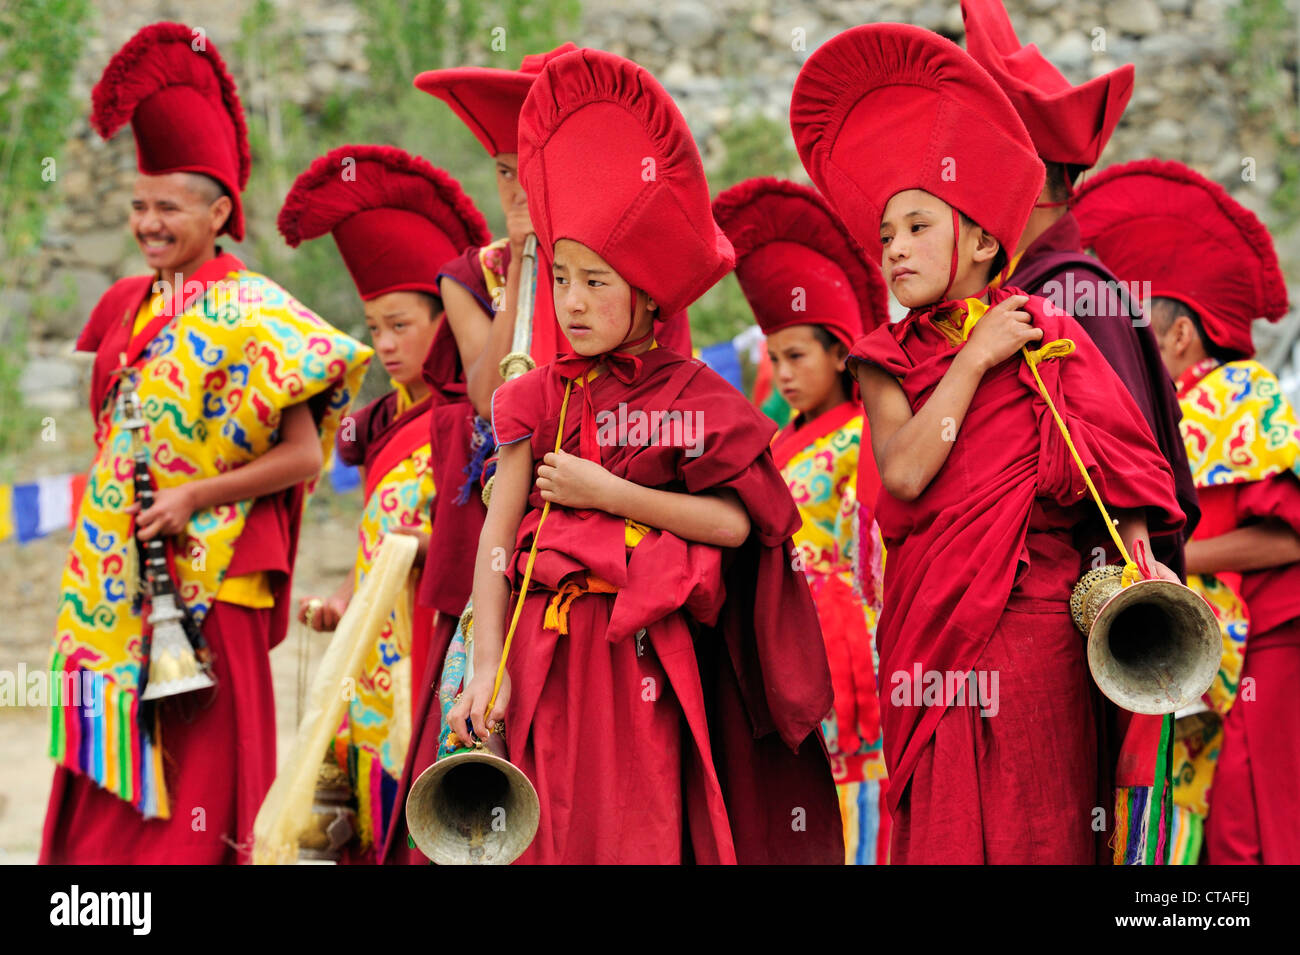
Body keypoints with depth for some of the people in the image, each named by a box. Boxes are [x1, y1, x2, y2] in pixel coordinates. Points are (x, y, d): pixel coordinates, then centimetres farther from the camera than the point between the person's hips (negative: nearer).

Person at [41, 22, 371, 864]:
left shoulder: (250, 314, -8)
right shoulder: (130, 306, 12)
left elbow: (306, 455, -12)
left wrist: (195, 497, -16)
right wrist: (110, 504, 7)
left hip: (208, 578, -7)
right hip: (122, 584, 7)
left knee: (197, 773, -3)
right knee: (109, 789, 7)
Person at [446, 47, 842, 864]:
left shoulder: (693, 397, 1)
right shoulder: (543, 398, 7)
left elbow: (736, 522, -10)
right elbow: (497, 536, 3)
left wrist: (608, 493, -11)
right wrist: (488, 665, -7)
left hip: (650, 653, -2)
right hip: (549, 655, 2)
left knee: (646, 826, -5)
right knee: (556, 827, 2)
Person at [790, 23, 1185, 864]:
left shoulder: (1050, 338, 5)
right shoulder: (889, 364, 11)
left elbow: (1120, 463, 0)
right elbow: (905, 472, -7)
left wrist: (1139, 561, -16)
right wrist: (976, 358, -5)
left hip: (1033, 613, -2)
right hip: (929, 621, 3)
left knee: (1032, 817, -4)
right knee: (939, 818, 3)